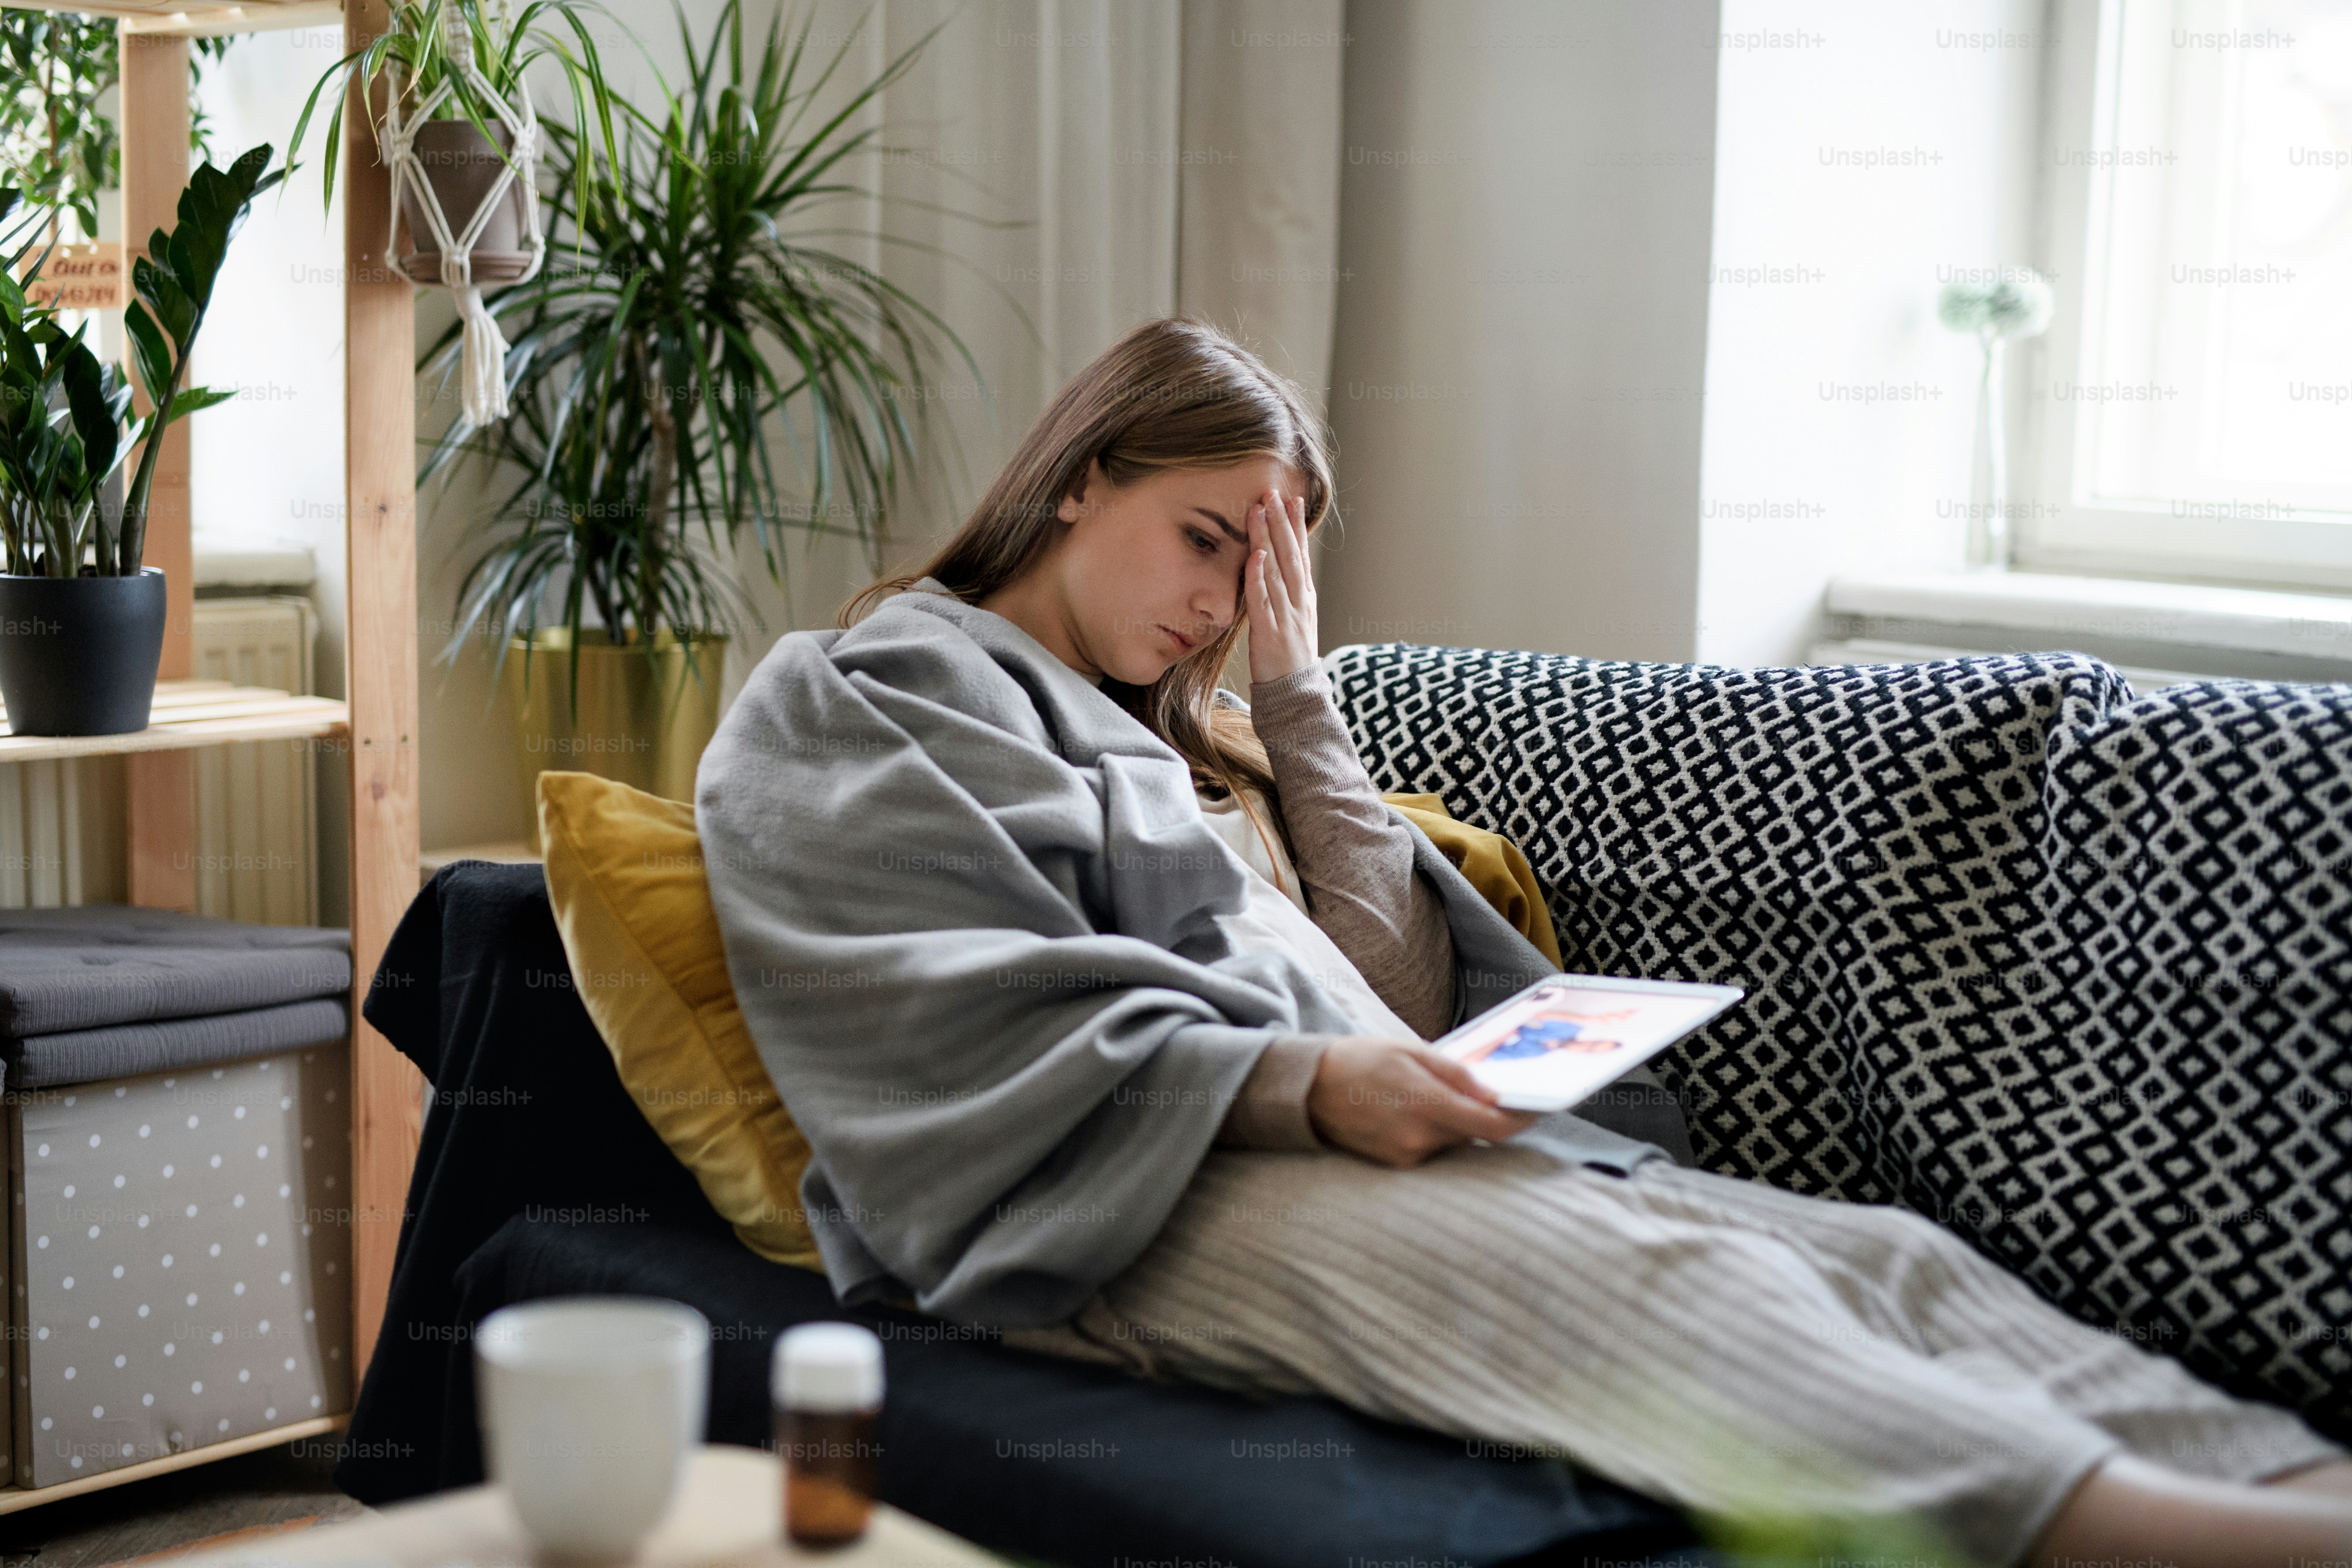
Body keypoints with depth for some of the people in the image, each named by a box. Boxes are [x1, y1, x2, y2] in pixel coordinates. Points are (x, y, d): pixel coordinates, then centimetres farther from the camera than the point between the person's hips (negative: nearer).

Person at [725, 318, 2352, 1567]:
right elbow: (990, 1046, -9)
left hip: (1340, 1141, 7)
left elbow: (1404, 996, 19)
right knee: (1628, 1270, -35)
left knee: (1869, 1250, -16)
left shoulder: (1168, 726, 31)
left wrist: (1294, 690, 18)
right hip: (1124, 1204, -7)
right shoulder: (871, 690, 8)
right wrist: (1309, 1081, -19)